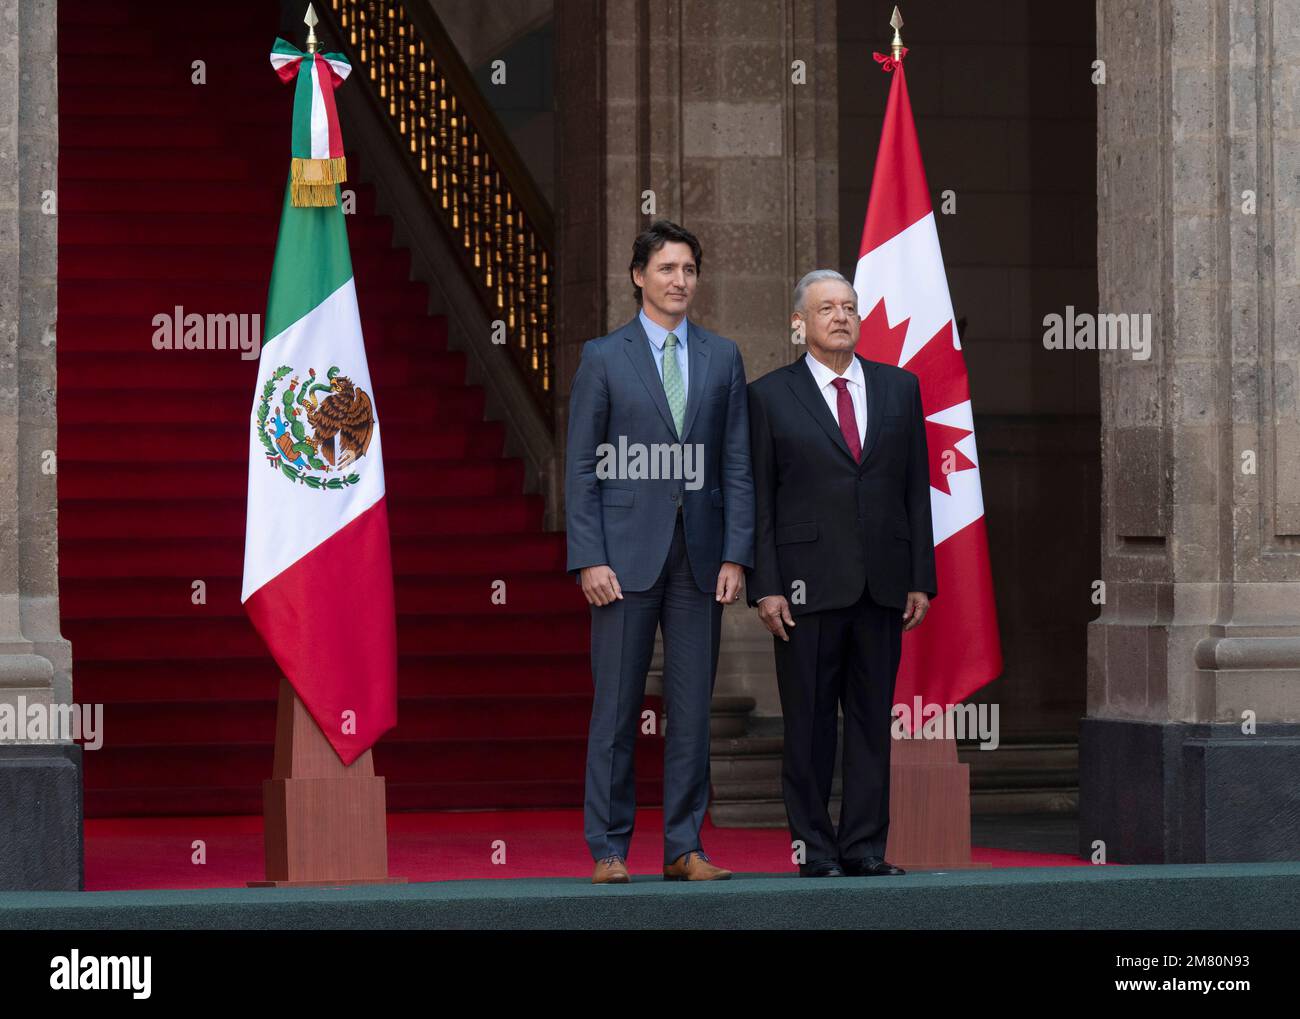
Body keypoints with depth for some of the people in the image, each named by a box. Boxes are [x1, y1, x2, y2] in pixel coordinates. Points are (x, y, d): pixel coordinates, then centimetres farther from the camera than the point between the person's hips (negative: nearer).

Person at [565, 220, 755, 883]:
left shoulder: (722, 357, 11)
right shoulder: (603, 357, 3)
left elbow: (737, 465, 9)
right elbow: (581, 467, 0)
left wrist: (736, 555, 0)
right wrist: (589, 559, -9)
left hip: (700, 555, 3)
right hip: (626, 554, -3)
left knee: (692, 709, 4)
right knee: (616, 707, -2)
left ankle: (684, 849, 9)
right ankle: (608, 849, 3)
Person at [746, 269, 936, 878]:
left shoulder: (899, 388, 12)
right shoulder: (770, 396, 3)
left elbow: (917, 489, 11)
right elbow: (757, 501, 0)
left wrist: (921, 579, 5)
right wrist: (765, 588, -7)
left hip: (882, 584, 3)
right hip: (808, 584, -3)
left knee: (873, 717, 4)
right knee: (809, 720, 0)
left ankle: (865, 847, 8)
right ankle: (815, 849, 7)